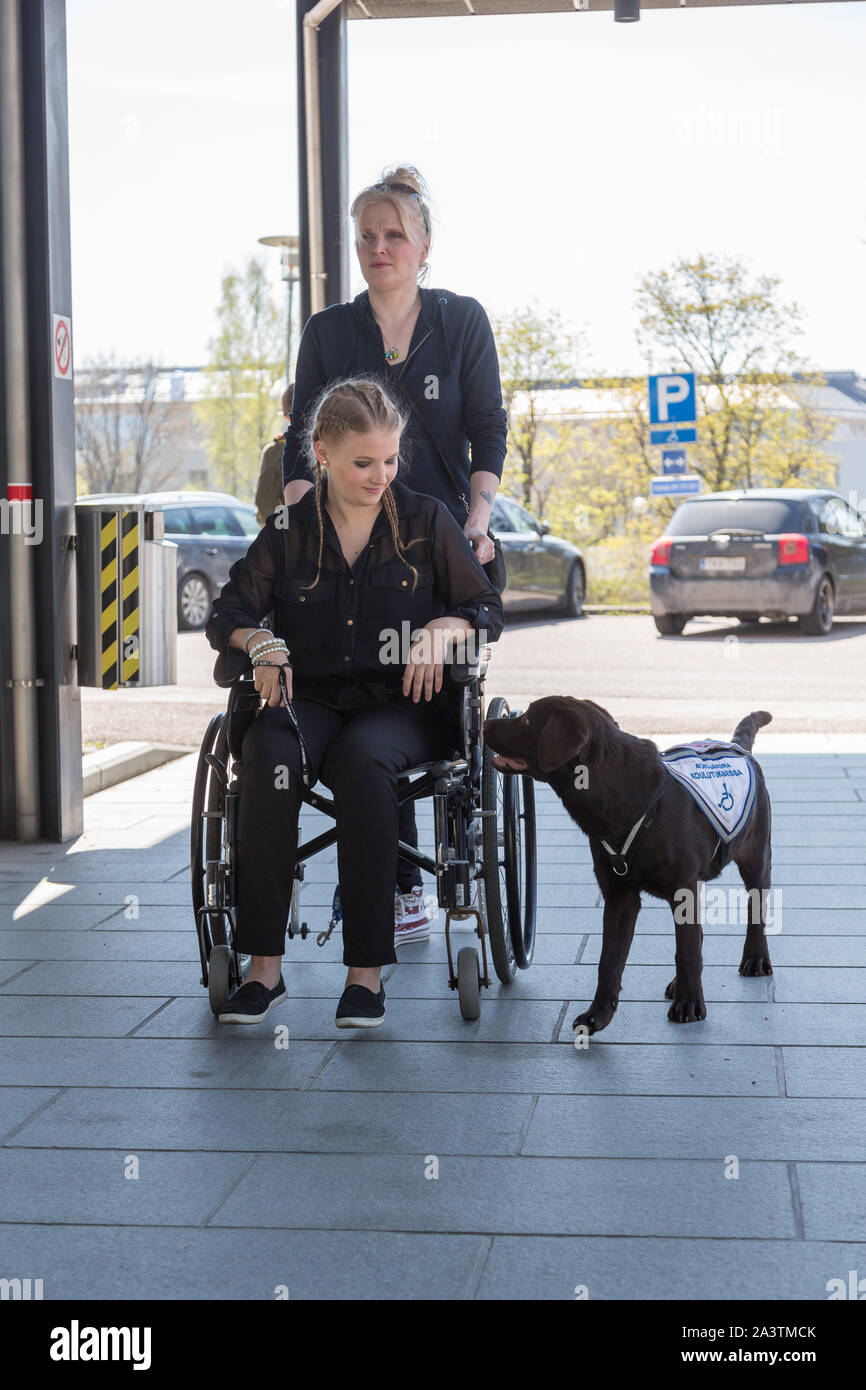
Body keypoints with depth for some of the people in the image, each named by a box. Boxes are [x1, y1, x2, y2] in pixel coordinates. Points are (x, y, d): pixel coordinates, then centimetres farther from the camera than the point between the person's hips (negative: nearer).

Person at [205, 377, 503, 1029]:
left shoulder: (427, 521, 8)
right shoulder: (288, 530, 11)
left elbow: (488, 608, 10)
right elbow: (227, 614, 10)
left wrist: (444, 629, -12)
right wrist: (259, 641, -13)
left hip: (404, 703, -1)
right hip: (312, 699, 2)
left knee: (360, 756, -37)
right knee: (268, 750, -33)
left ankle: (367, 970, -32)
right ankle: (265, 966, -30)